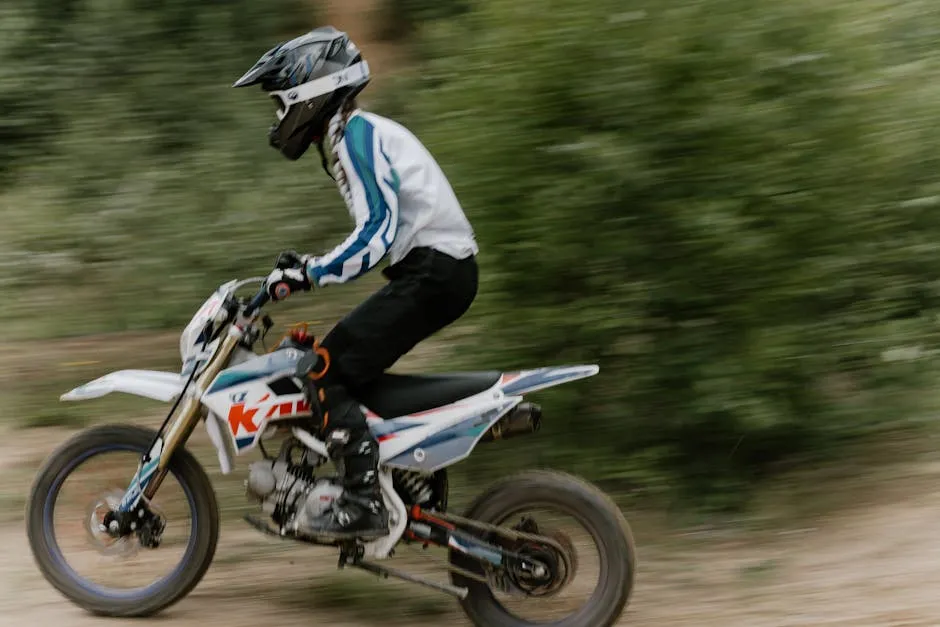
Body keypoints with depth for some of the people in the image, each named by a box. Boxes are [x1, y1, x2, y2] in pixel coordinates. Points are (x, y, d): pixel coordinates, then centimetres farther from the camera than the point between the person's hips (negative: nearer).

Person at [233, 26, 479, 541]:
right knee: (351, 365, 20)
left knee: (324, 371, -14)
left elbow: (378, 230, -22)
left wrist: (310, 274, -21)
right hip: (441, 267, 11)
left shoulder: (357, 134, -11)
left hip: (433, 270, -11)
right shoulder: (363, 133, 20)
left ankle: (363, 504, -19)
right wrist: (313, 265, 23)